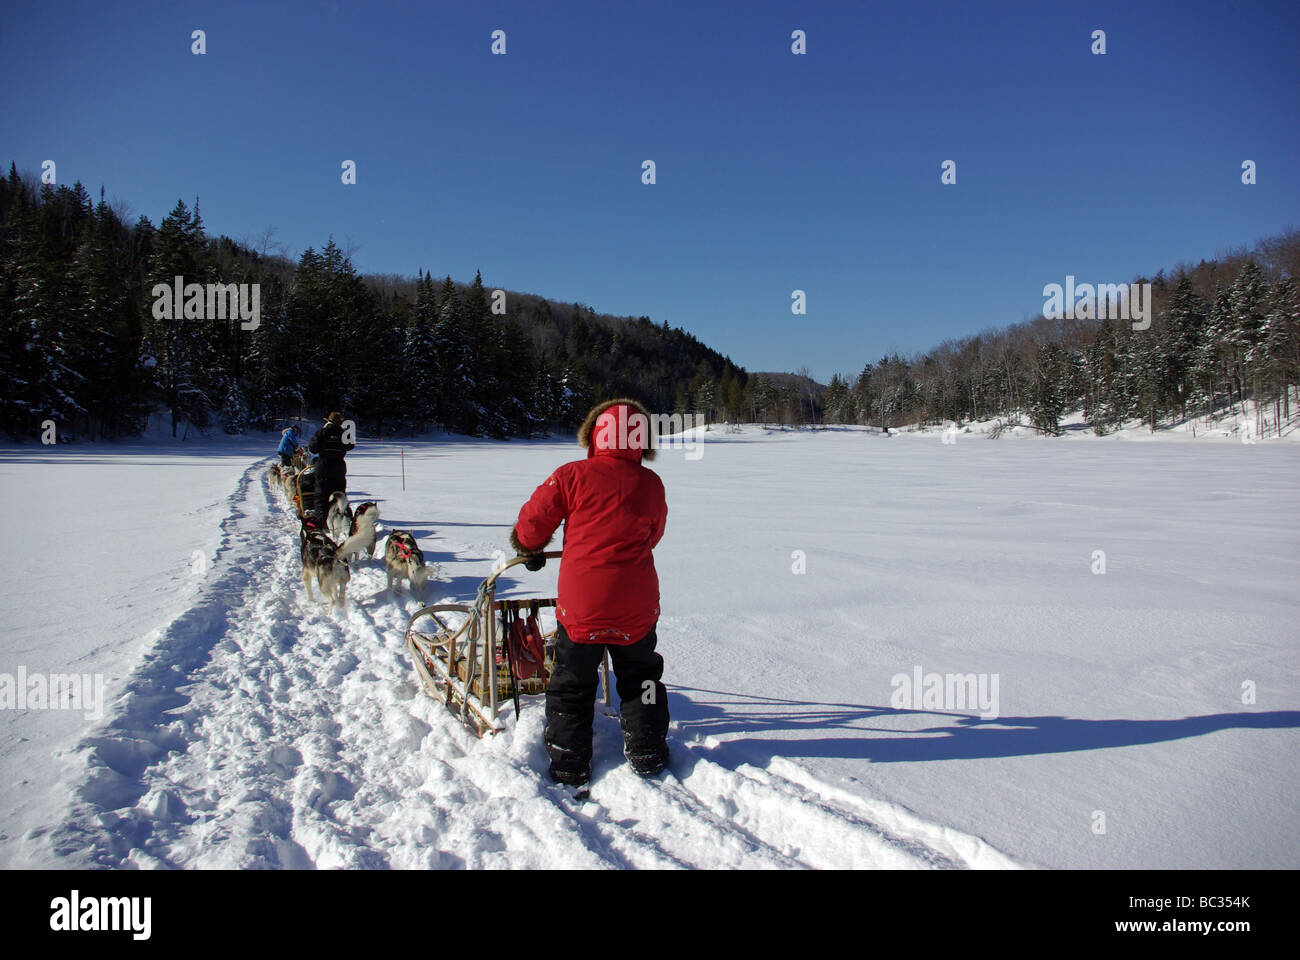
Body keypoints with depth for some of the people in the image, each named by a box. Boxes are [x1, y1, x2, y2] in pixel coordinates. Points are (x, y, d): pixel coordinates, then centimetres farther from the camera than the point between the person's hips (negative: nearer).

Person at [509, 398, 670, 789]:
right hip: (636, 606, 3)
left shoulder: (573, 476, -10)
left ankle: (569, 766, 19)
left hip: (582, 603, -2)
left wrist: (530, 549, 20)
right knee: (640, 679, 22)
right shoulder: (651, 484, 0)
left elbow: (533, 520, -1)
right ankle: (647, 755, 28)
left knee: (572, 685, 14)